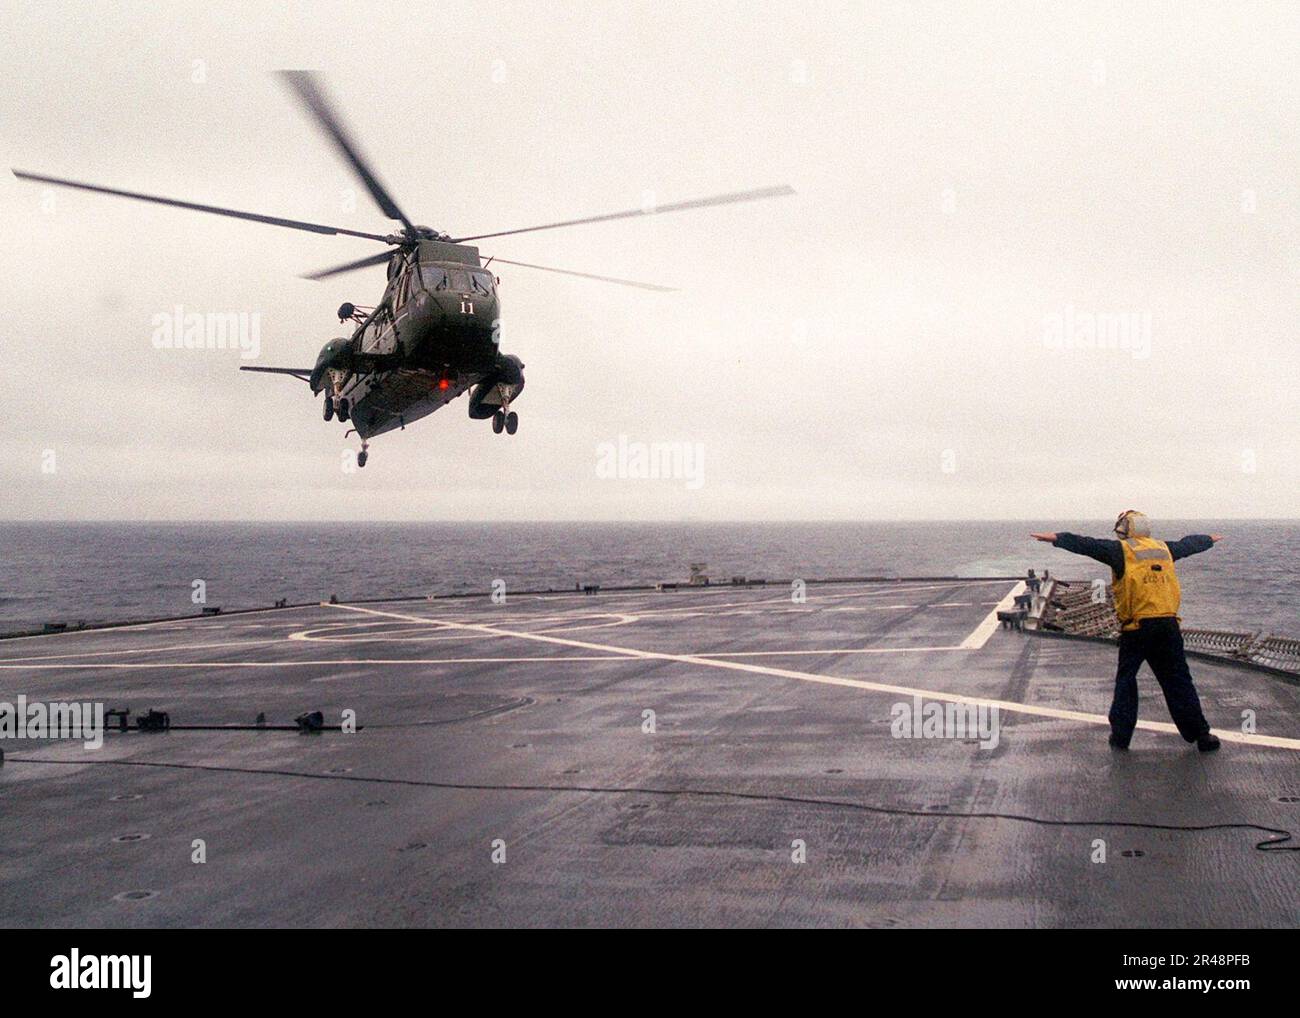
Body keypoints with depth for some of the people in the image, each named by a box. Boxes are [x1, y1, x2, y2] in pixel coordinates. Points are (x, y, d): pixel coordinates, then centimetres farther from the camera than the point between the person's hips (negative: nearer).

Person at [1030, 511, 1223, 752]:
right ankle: (1201, 735, 10)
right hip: (1168, 626, 4)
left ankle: (1120, 735, 9)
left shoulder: (1121, 550, -2)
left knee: (1125, 680, 9)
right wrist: (1209, 539, 54)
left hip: (1136, 628, -4)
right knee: (1178, 682, 9)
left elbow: (1089, 545, -15)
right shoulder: (1164, 549, 15)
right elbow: (1189, 544, 34)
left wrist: (1056, 539, -20)